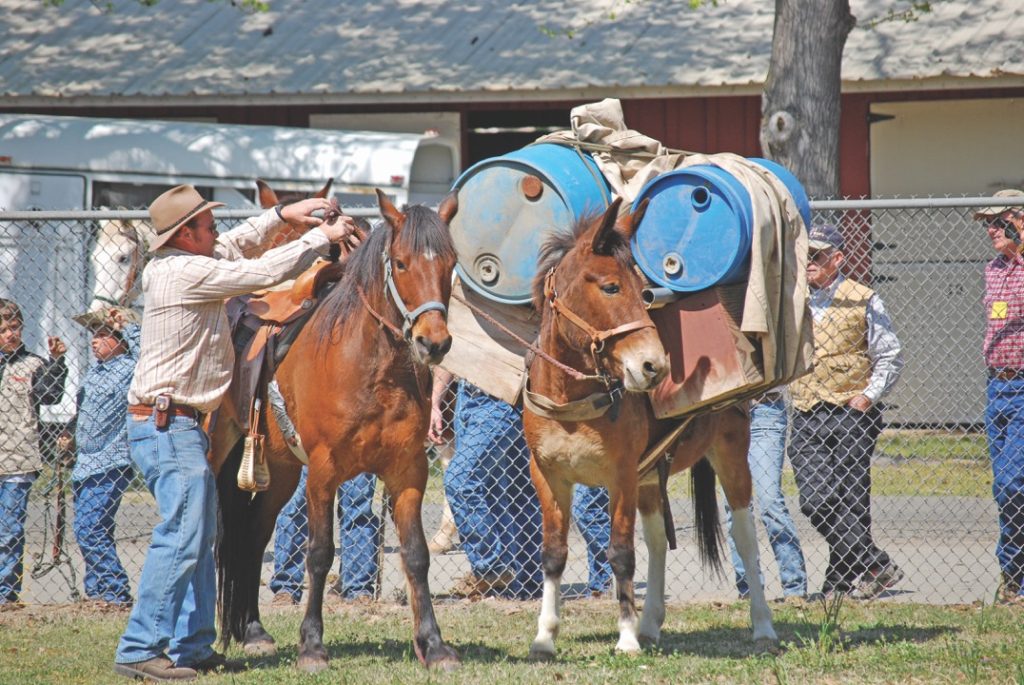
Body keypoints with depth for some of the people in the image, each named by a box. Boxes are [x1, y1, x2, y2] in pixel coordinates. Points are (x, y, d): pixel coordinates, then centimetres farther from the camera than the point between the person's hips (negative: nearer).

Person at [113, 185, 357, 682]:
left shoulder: (179, 267, 13)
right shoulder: (187, 273, -16)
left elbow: (236, 247, 28)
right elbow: (264, 272, -13)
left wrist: (282, 215, 17)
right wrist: (323, 236, -3)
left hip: (179, 426, 11)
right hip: (167, 426, -11)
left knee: (199, 537, 13)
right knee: (181, 537, -14)